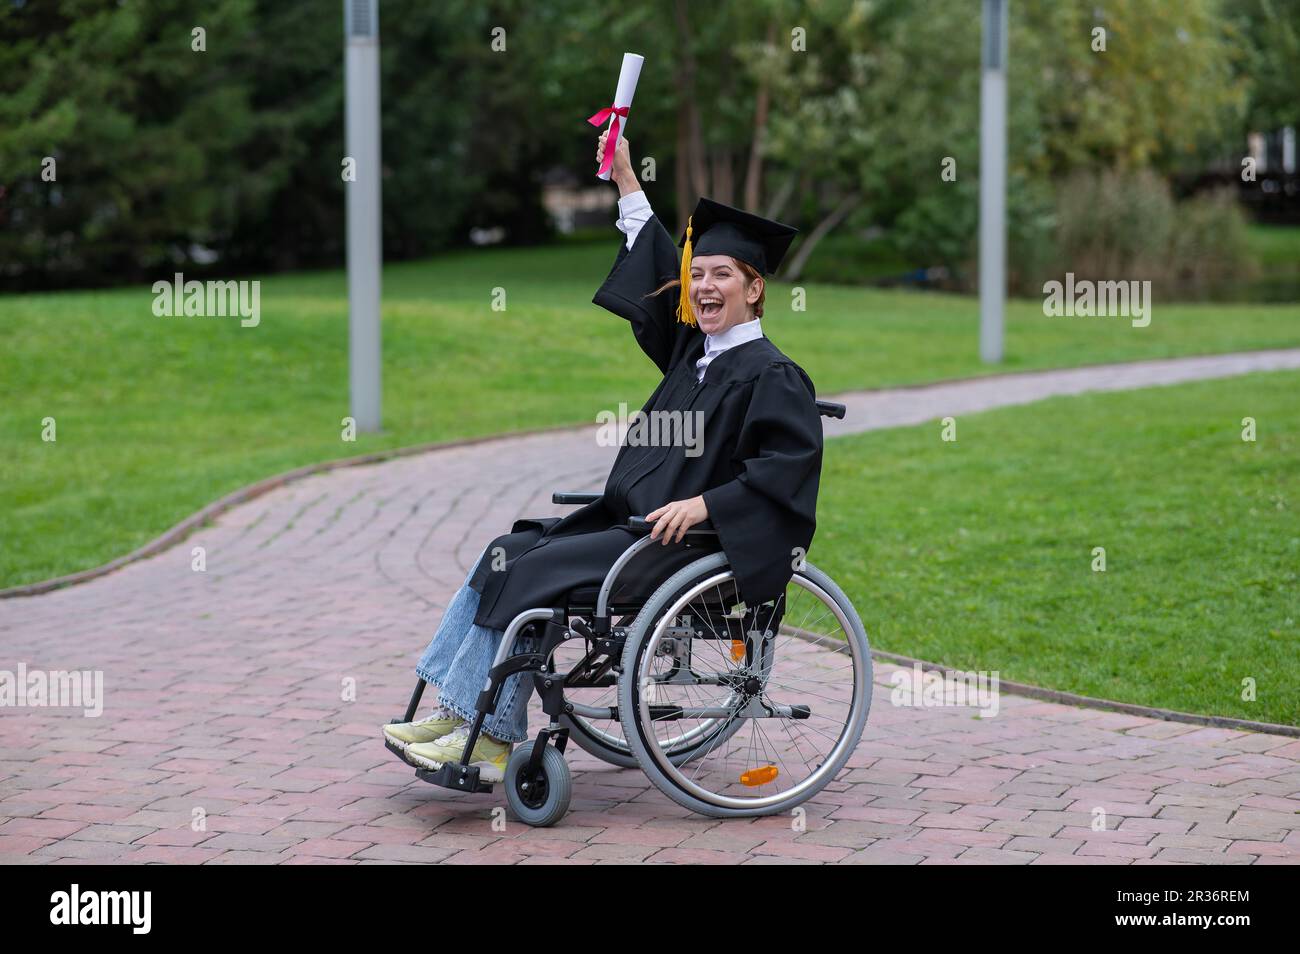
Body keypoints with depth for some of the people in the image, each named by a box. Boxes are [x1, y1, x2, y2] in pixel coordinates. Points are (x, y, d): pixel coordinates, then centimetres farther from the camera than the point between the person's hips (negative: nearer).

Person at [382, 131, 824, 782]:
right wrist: (626, 180, 24)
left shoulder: (773, 376, -11)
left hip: (683, 545, -9)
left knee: (531, 572, -19)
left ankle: (491, 738, -15)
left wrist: (705, 503, -27)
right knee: (508, 552, -1)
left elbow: (790, 465, -21)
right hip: (630, 521, 9)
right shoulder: (696, 349, 14)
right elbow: (660, 271, 24)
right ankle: (456, 710, -5)